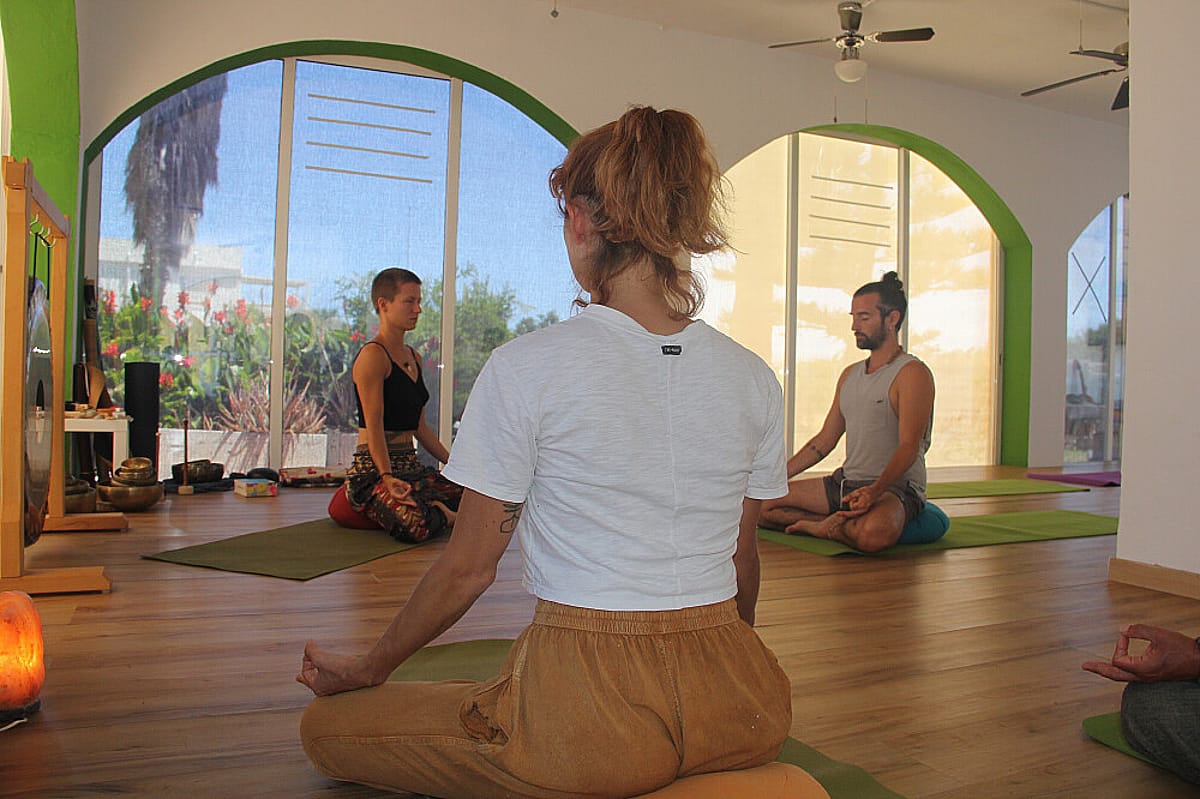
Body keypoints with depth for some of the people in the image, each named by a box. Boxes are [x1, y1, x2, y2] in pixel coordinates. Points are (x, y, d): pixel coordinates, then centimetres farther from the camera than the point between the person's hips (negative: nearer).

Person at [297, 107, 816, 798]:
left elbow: (468, 568, -7)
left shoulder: (526, 367, -13)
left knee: (327, 725, 12)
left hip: (591, 713, -7)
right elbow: (742, 559, 11)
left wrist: (368, 669, 12)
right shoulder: (755, 379, 1)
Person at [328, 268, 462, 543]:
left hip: (411, 467, 9)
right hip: (374, 469, -9)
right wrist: (387, 477, -29)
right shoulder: (373, 355, -10)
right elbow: (374, 426, -18)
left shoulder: (413, 358, 18)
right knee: (416, 524, -35)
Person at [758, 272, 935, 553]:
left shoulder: (913, 373, -9)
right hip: (845, 481, 7)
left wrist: (874, 491, -35)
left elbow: (909, 447, -19)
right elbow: (825, 439, 18)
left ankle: (823, 527, -10)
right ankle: (841, 525, -9)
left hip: (895, 488, -7)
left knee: (875, 534, -41)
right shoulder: (850, 375, 16)